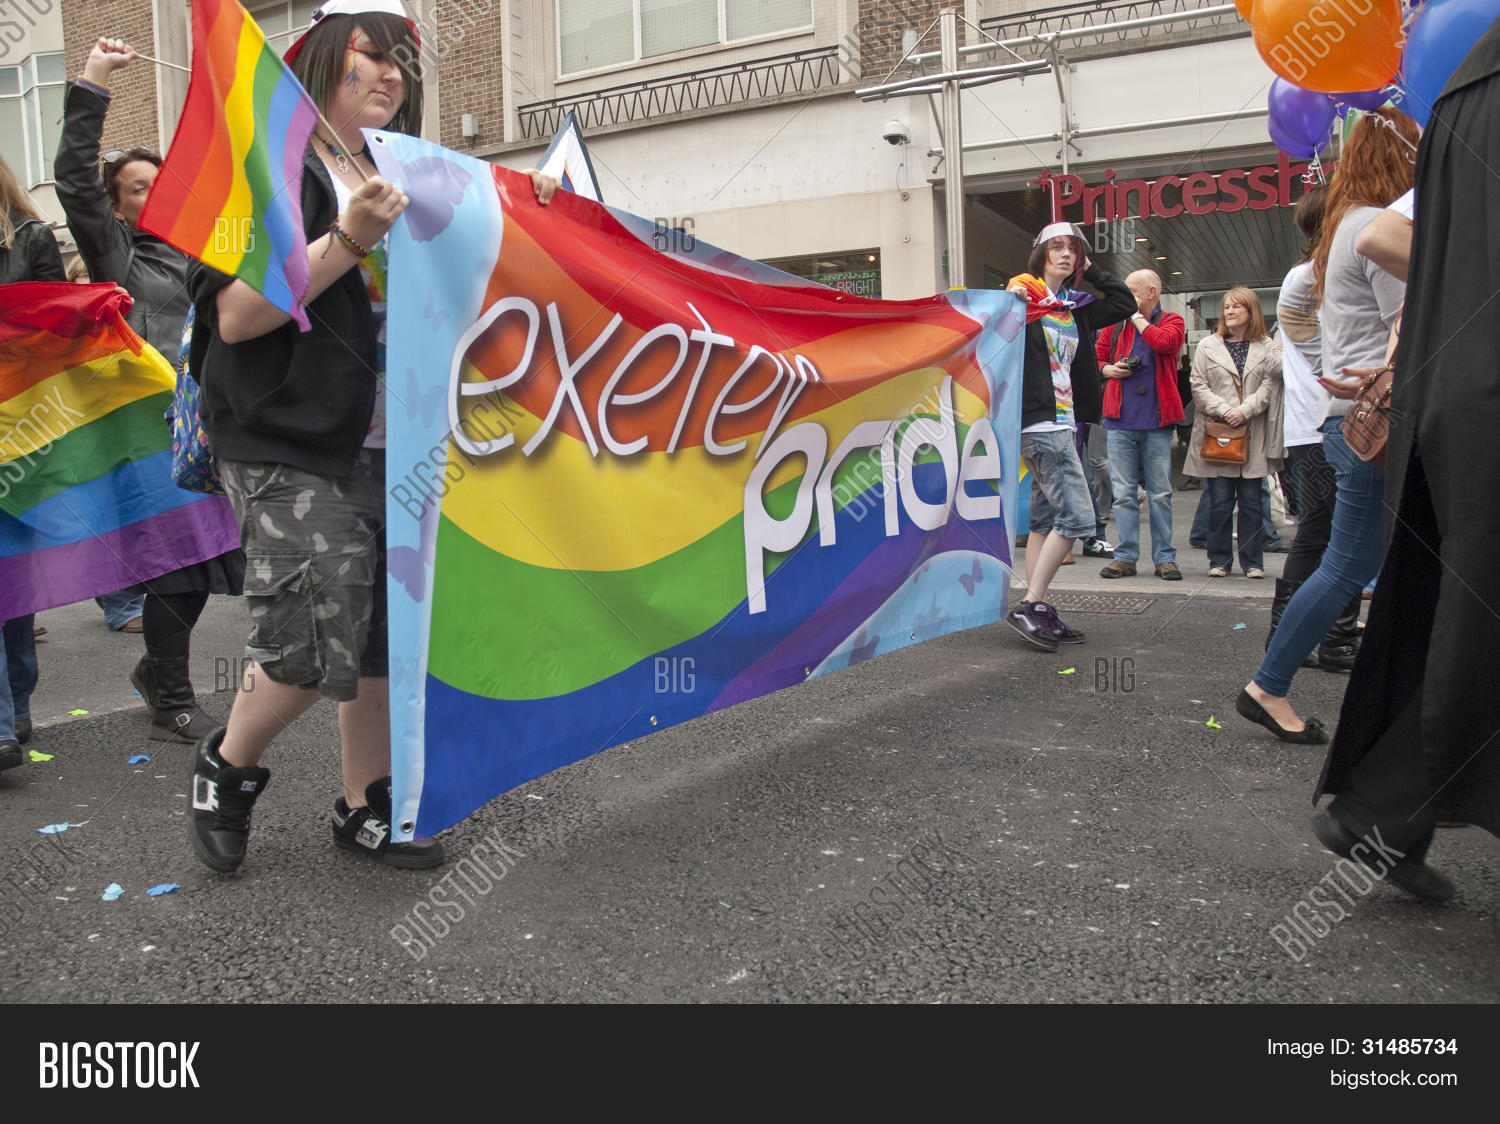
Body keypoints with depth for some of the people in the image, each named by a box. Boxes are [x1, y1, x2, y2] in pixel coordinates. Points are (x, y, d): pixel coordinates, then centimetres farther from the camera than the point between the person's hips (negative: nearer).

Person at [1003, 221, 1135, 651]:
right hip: (1039, 422, -9)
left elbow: (1125, 304, 20)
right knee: (1076, 517, -13)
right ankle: (1030, 607, -8)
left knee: (1047, 518, 9)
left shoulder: (1074, 308, 16)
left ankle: (1038, 611, 14)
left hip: (1062, 423, 9)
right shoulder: (1023, 298, -5)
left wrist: (1090, 270, 15)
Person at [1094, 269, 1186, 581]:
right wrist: (1106, 369, -3)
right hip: (1120, 420, 2)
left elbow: (1162, 342, -19)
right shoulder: (1115, 323, 11)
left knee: (1160, 494, 4)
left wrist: (1136, 315, -6)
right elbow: (1096, 356, 20)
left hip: (1157, 420, -2)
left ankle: (1164, 558, 12)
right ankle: (1125, 557, 9)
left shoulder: (1172, 322, 3)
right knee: (1123, 493, 3)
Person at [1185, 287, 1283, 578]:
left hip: (1253, 436, 0)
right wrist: (1224, 409, -12)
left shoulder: (1266, 347, 9)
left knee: (1251, 500, 3)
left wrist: (1244, 410, -15)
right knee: (1219, 502, 0)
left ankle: (1252, 561, 11)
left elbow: (1270, 386, 0)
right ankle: (1219, 561, 9)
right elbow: (1198, 386, 2)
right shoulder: (1208, 346, 8)